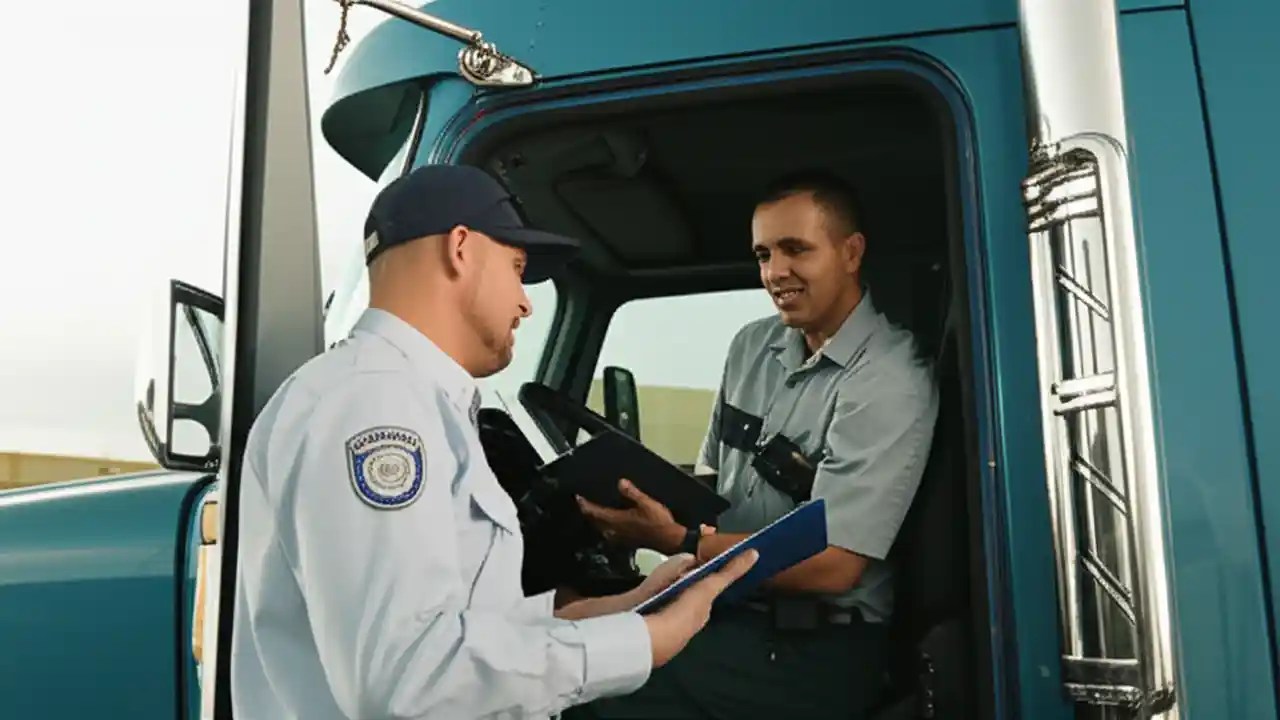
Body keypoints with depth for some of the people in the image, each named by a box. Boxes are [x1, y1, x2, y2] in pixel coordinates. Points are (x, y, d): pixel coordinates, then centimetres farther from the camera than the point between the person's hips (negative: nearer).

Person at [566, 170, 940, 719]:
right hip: (725, 609, 7)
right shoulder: (751, 345, 8)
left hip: (812, 649, -6)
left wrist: (677, 542, -22)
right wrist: (657, 500, -7)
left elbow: (831, 565, -19)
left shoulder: (889, 381, -15)